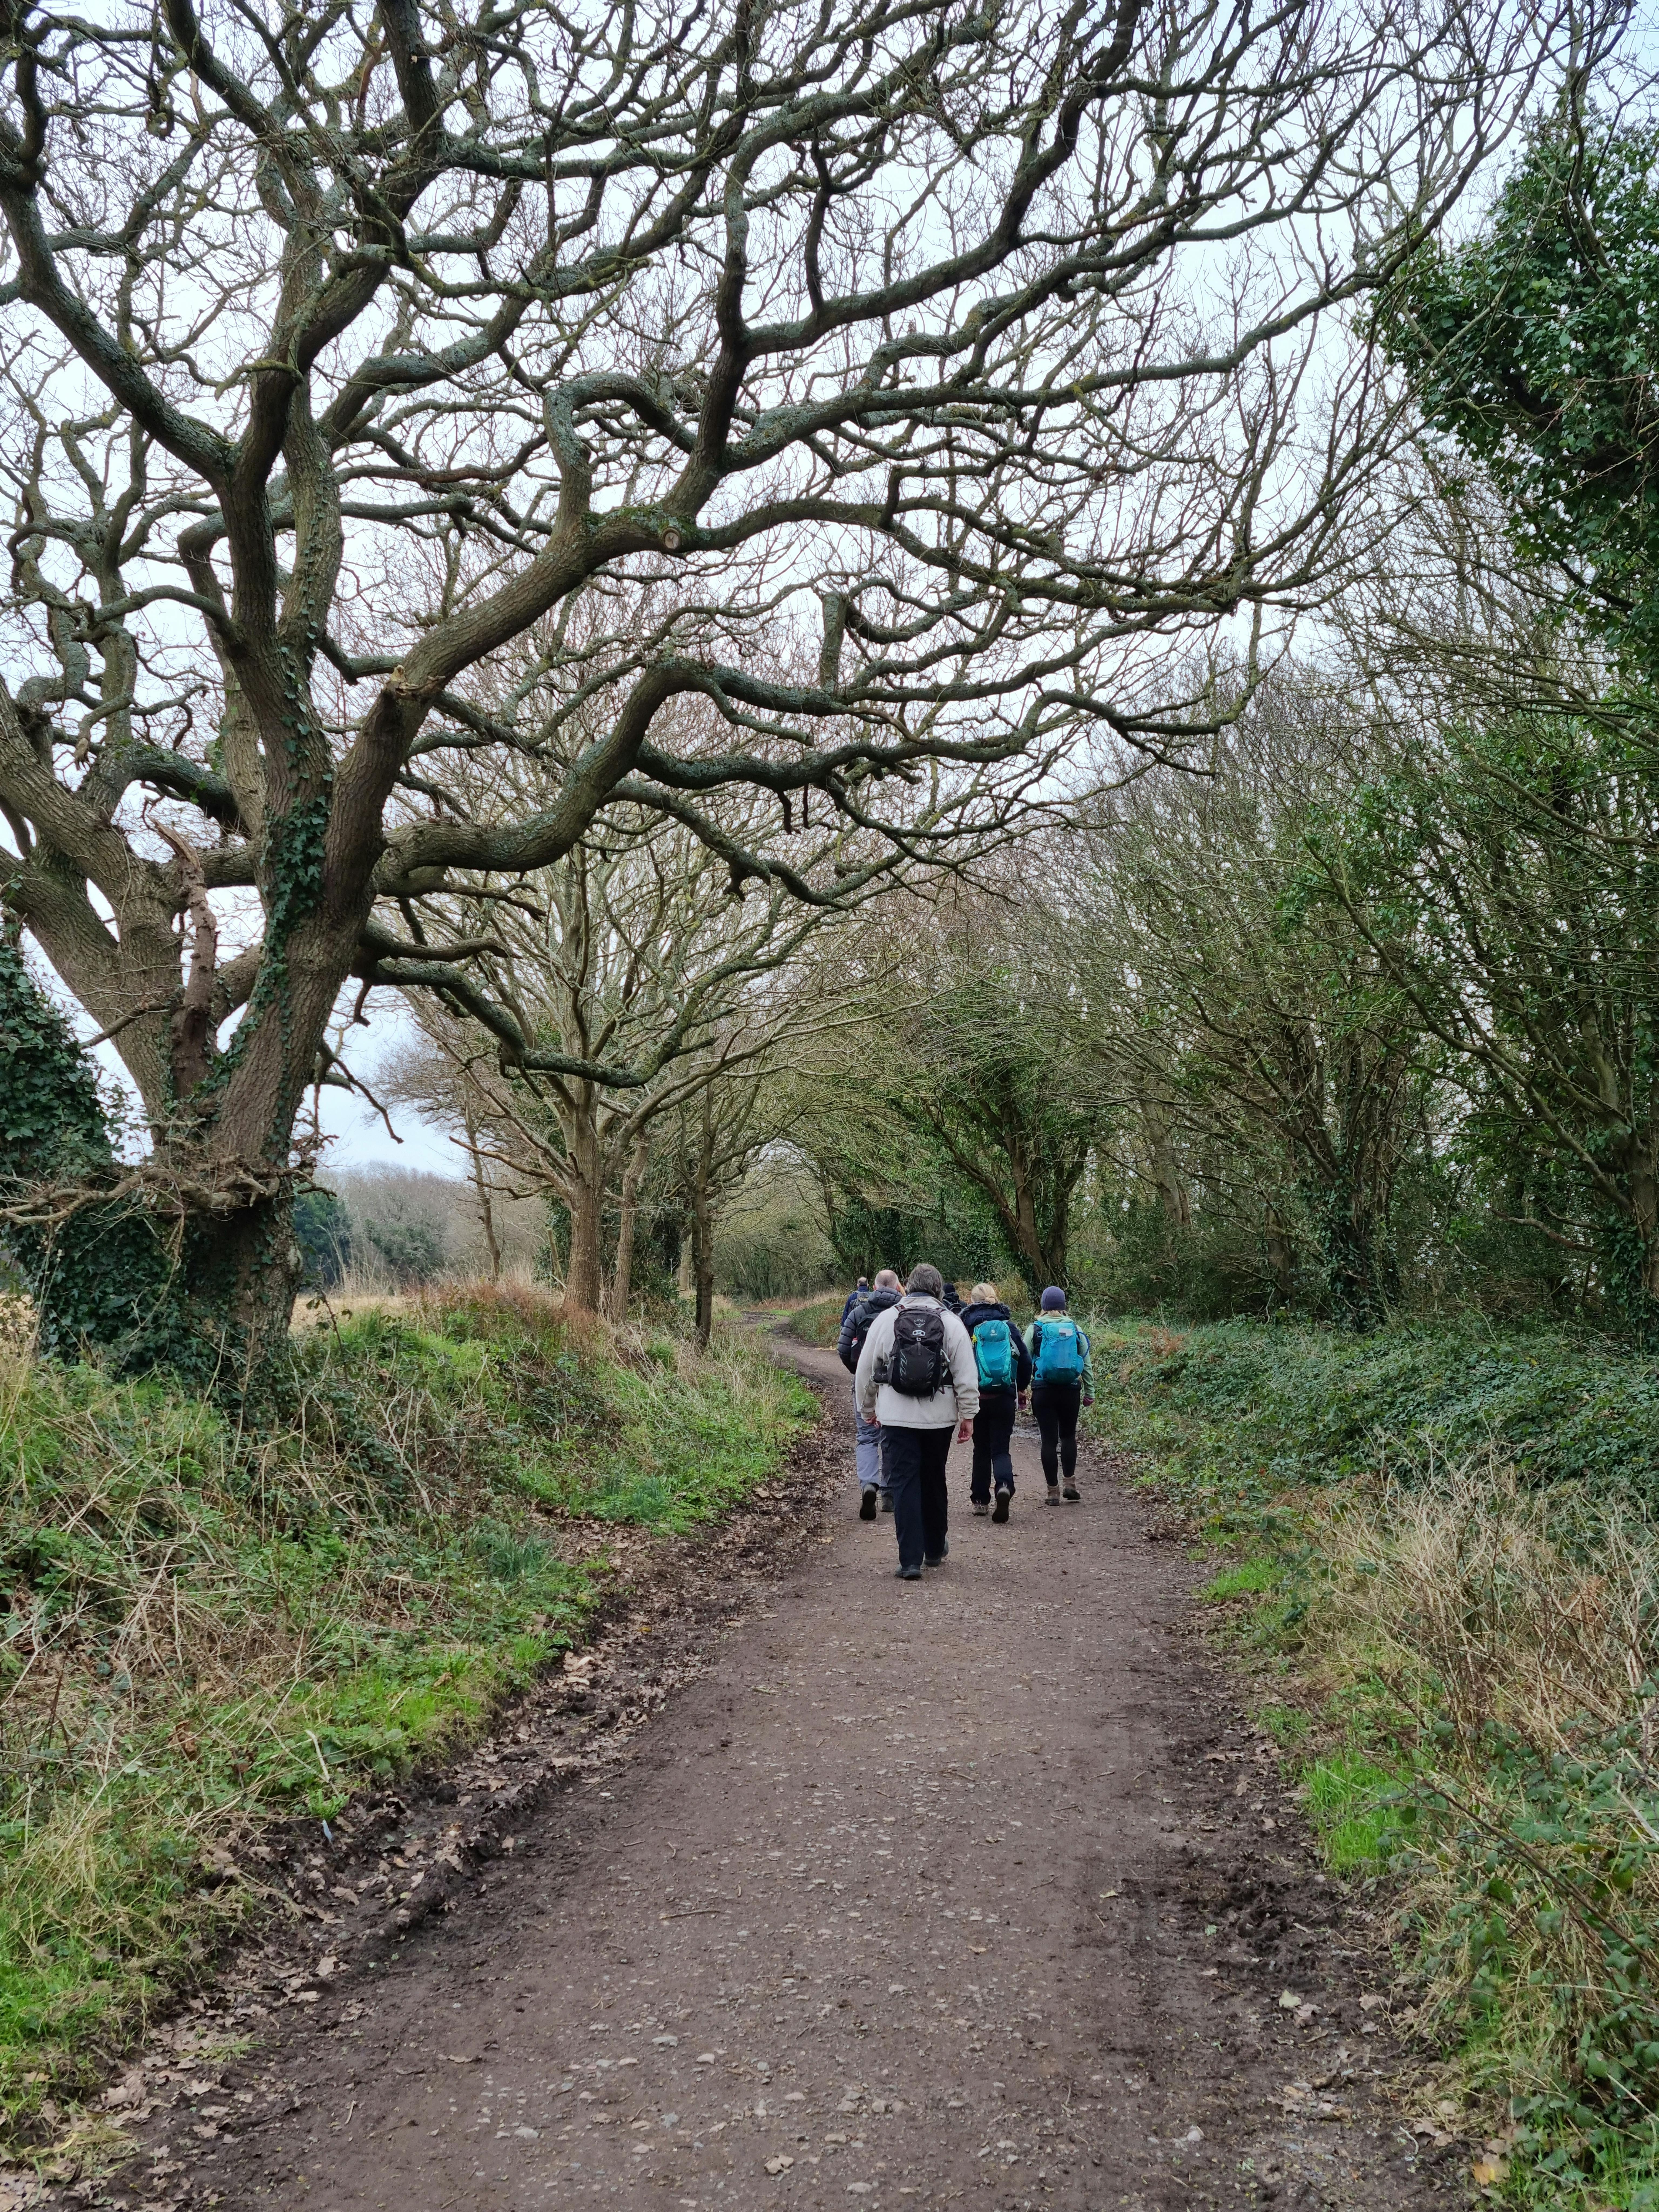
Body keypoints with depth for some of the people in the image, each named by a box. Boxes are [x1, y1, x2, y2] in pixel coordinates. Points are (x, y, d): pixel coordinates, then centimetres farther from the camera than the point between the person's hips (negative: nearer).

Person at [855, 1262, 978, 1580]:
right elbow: (967, 1375, -2)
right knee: (934, 1482, 17)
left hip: (897, 1418, -1)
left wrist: (868, 1409, 20)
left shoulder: (886, 1319, 1)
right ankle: (935, 1550, 31)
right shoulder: (951, 1322, 0)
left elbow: (866, 1370, 7)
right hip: (939, 1418, 1)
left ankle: (911, 1561, -5)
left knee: (904, 1485, 0)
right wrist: (968, 1415, 4)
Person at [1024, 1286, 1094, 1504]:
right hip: (1071, 1390, 2)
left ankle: (1053, 1491, 5)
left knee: (1049, 1439, 3)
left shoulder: (1035, 1329, -1)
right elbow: (1087, 1364, 7)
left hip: (1043, 1390, -1)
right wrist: (1090, 1393, 14)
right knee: (1068, 1436, 17)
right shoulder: (1075, 1329, 4)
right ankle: (1070, 1483, 6)